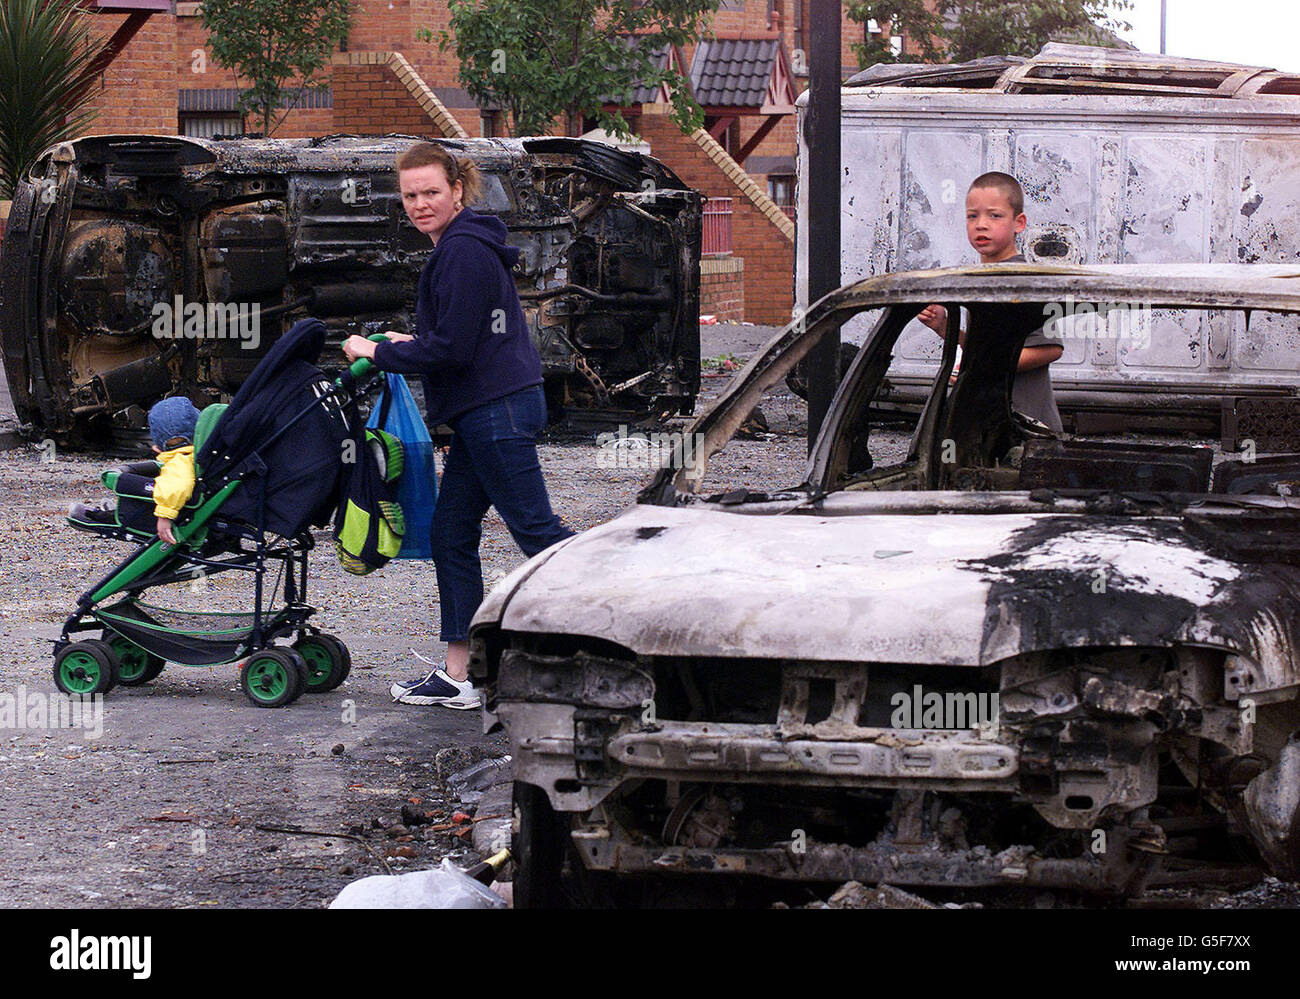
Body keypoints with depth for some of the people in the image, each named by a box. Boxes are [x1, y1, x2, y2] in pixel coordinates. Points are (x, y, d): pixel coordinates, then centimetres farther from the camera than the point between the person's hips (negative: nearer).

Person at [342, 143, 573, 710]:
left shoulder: (464, 252, -15)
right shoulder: (459, 247, 17)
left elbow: (452, 348, -19)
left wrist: (379, 354, -9)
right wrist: (411, 344, 17)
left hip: (498, 412, -11)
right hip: (485, 411, 11)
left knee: (535, 529, -9)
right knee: (452, 536, 10)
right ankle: (456, 678, 13)